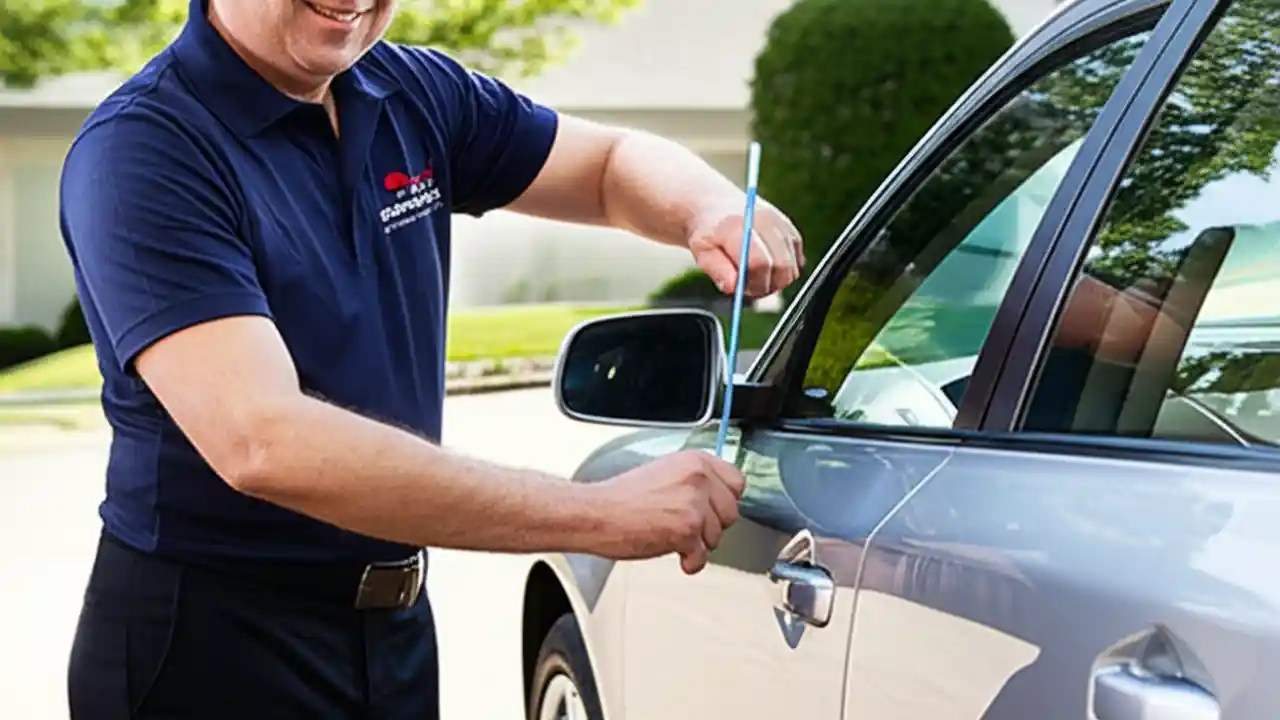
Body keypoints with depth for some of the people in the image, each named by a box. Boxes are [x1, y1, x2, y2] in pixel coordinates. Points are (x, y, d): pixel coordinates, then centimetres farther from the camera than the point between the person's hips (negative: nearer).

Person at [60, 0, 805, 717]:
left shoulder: (415, 93, 2)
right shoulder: (145, 148, -20)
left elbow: (615, 163, 13)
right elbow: (261, 442, -31)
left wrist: (713, 210, -13)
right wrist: (597, 514, -33)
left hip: (397, 617, 7)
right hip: (212, 639, -6)